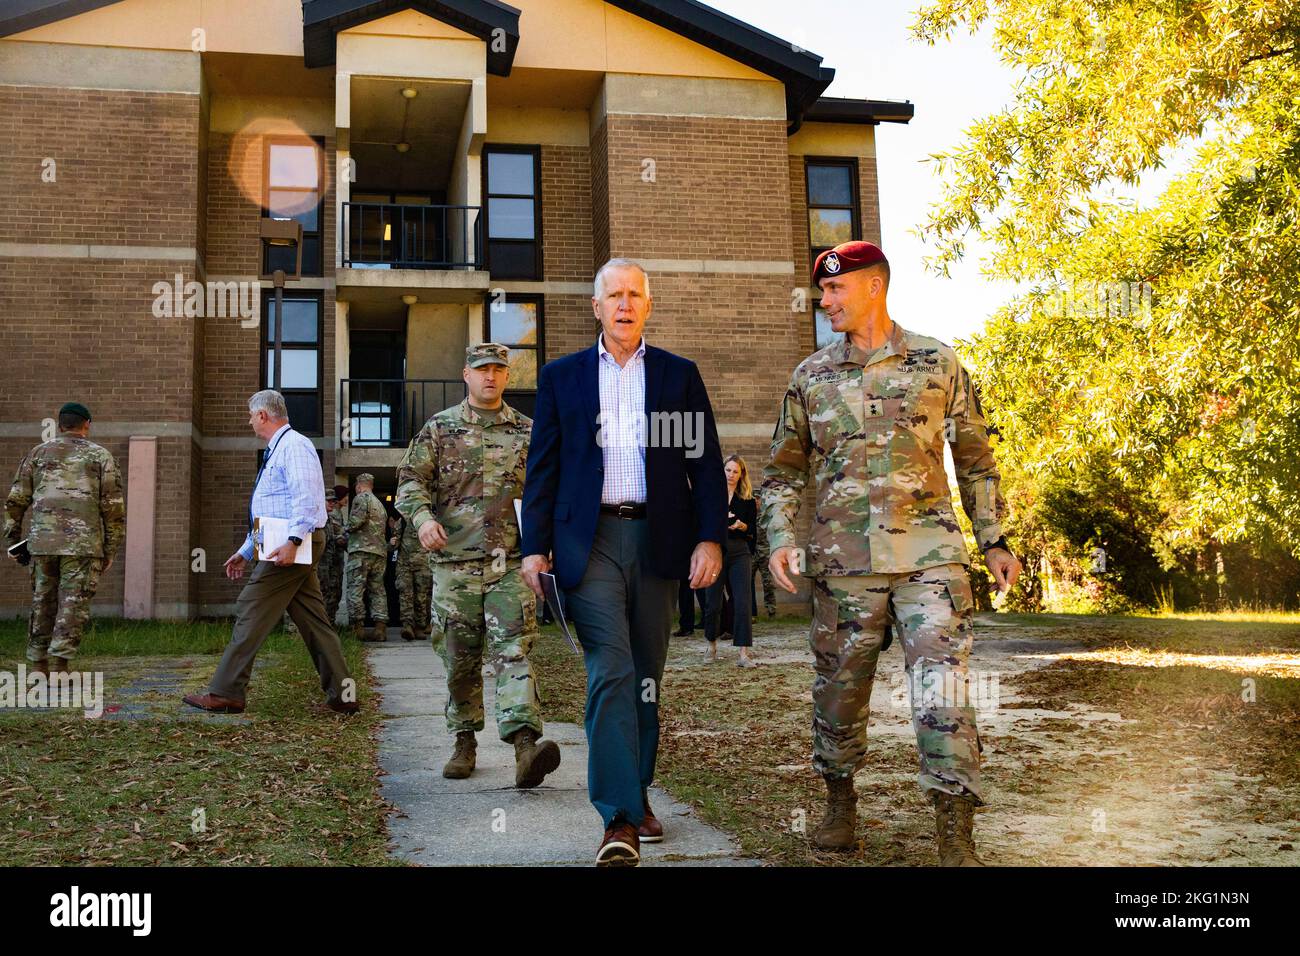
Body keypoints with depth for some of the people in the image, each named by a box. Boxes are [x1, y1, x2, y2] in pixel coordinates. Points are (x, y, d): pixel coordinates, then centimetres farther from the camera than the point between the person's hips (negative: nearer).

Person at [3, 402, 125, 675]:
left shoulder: (38, 453, 12)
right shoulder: (100, 456, 5)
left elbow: (15, 501, 8)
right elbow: (114, 508, 0)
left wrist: (12, 541, 15)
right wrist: (110, 550, 7)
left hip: (42, 541, 3)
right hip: (83, 543, -3)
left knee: (43, 603, 13)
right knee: (73, 605, -1)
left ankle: (39, 666, 18)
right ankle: (58, 665, -10)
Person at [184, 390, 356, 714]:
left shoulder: (293, 445, -8)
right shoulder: (275, 452, 25)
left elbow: (306, 498, -22)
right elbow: (269, 514, 29)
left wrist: (293, 540, -31)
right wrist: (245, 552, 28)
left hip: (291, 548, -10)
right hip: (282, 547, 10)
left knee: (251, 612, -6)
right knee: (313, 620, 7)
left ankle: (226, 694, 0)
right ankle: (342, 694, 7)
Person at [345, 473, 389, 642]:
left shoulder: (361, 498, -1)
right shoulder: (380, 504, 24)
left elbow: (357, 519, -16)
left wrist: (348, 529, 2)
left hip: (361, 550, -8)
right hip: (380, 552, 8)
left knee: (355, 589, -5)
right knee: (378, 590, 6)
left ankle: (357, 628, -9)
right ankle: (380, 627, 1)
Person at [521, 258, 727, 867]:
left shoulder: (679, 375, 11)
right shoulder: (561, 377, 10)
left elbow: (705, 461, 7)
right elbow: (542, 468, 8)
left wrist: (710, 537, -2)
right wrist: (535, 546, 1)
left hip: (658, 539, 2)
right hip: (590, 540, -1)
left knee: (646, 674, 8)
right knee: (610, 671, -13)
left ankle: (637, 793, 24)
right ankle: (620, 820, -14)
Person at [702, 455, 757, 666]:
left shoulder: (747, 499, 8)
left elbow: (753, 528, 9)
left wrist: (741, 525, -12)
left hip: (739, 553, 0)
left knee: (742, 603, -9)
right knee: (712, 603, 6)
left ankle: (743, 654, -10)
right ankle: (712, 645, 29)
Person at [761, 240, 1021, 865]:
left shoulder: (937, 363, 6)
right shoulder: (811, 376, 10)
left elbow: (975, 461, 12)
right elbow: (783, 470, 13)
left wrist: (993, 540, 7)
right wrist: (780, 539, -2)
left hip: (929, 555, -2)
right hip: (842, 560, 2)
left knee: (942, 687, -9)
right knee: (839, 688, 8)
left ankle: (956, 837, -2)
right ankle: (840, 803, 30)